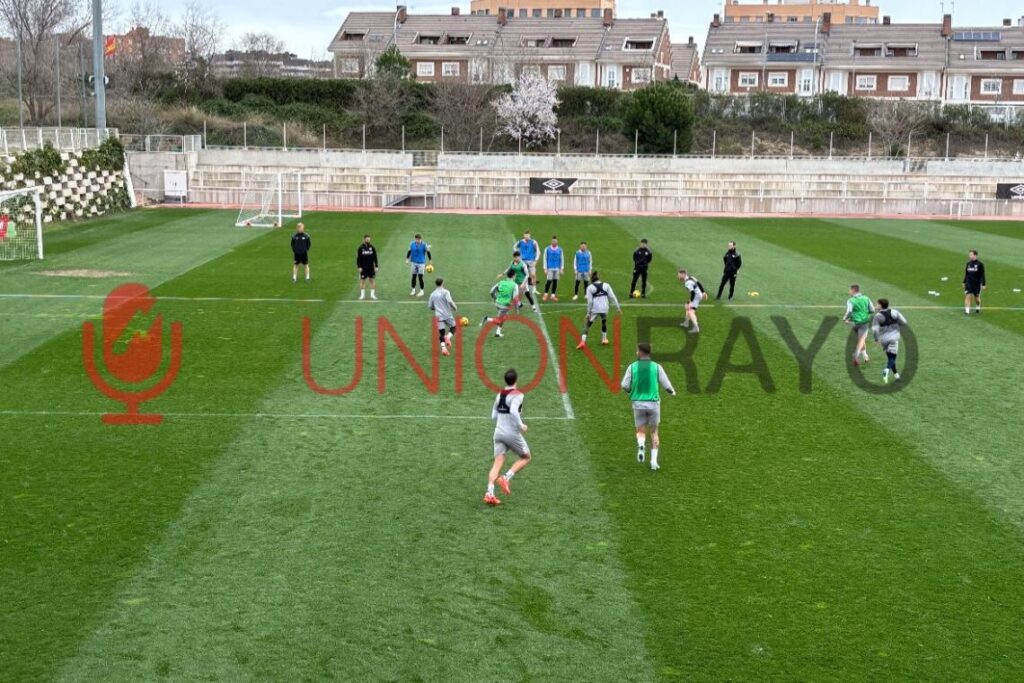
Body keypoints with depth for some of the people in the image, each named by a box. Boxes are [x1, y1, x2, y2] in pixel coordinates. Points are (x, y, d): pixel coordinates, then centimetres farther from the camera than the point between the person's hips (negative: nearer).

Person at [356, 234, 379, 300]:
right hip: (363, 268, -1)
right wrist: (359, 267, -8)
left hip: (371, 267, 2)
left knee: (372, 280, 1)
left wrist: (376, 266, 1)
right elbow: (358, 258, -1)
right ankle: (362, 295, 9)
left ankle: (372, 294, 8)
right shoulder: (360, 248, -2)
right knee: (362, 281, 1)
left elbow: (375, 257, 6)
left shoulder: (372, 248, 3)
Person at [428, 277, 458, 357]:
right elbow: (450, 301, -19)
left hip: (439, 316, 3)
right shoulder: (445, 292, -4)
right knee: (453, 328, 16)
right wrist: (455, 307, -2)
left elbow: (430, 306, 14)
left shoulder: (433, 294, 10)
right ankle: (448, 337, -14)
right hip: (448, 315, -3)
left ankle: (443, 347, -15)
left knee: (441, 333, 4)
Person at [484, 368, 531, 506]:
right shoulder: (517, 395, -10)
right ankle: (506, 478, -5)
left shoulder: (499, 394, 10)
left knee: (497, 462, 2)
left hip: (498, 432, 5)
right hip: (512, 433, -5)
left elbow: (493, 416, 13)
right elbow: (513, 411, -26)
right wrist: (521, 426, -15)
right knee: (525, 457, 15)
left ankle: (489, 493, -14)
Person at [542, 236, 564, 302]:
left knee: (555, 281, 3)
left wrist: (562, 269, 5)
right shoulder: (547, 249, -1)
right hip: (549, 268, -3)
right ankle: (545, 294, 7)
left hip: (557, 268, 3)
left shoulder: (560, 249, 6)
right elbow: (545, 259, 1)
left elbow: (562, 259, 9)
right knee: (549, 281, -8)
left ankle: (553, 295, 11)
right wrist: (545, 269, -4)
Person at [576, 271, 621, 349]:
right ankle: (604, 339, 34)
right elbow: (612, 297, 4)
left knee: (587, 324, 5)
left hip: (594, 310, -2)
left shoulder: (590, 288, 2)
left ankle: (583, 341, -11)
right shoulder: (606, 285, 8)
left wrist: (588, 312, 0)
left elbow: (589, 301, -4)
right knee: (604, 322, 30)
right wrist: (618, 307, 9)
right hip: (604, 309, 2)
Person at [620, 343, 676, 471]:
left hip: (638, 403, 0)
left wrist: (631, 391, 17)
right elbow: (667, 386, -2)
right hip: (653, 403, 0)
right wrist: (673, 392, 21)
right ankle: (654, 460, 7)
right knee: (654, 432, 16)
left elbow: (625, 386, -6)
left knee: (641, 431, 14)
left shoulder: (632, 367, -3)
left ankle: (641, 445, -20)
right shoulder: (657, 367, -3)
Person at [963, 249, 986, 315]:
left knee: (977, 297, 10)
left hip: (977, 284, -2)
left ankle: (978, 307, 37)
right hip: (969, 283, 3)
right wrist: (964, 282, 14)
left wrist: (983, 284, -7)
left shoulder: (980, 264, -8)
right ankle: (967, 310, -12)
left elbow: (982, 275, -5)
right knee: (968, 296, -10)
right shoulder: (968, 263, 4)